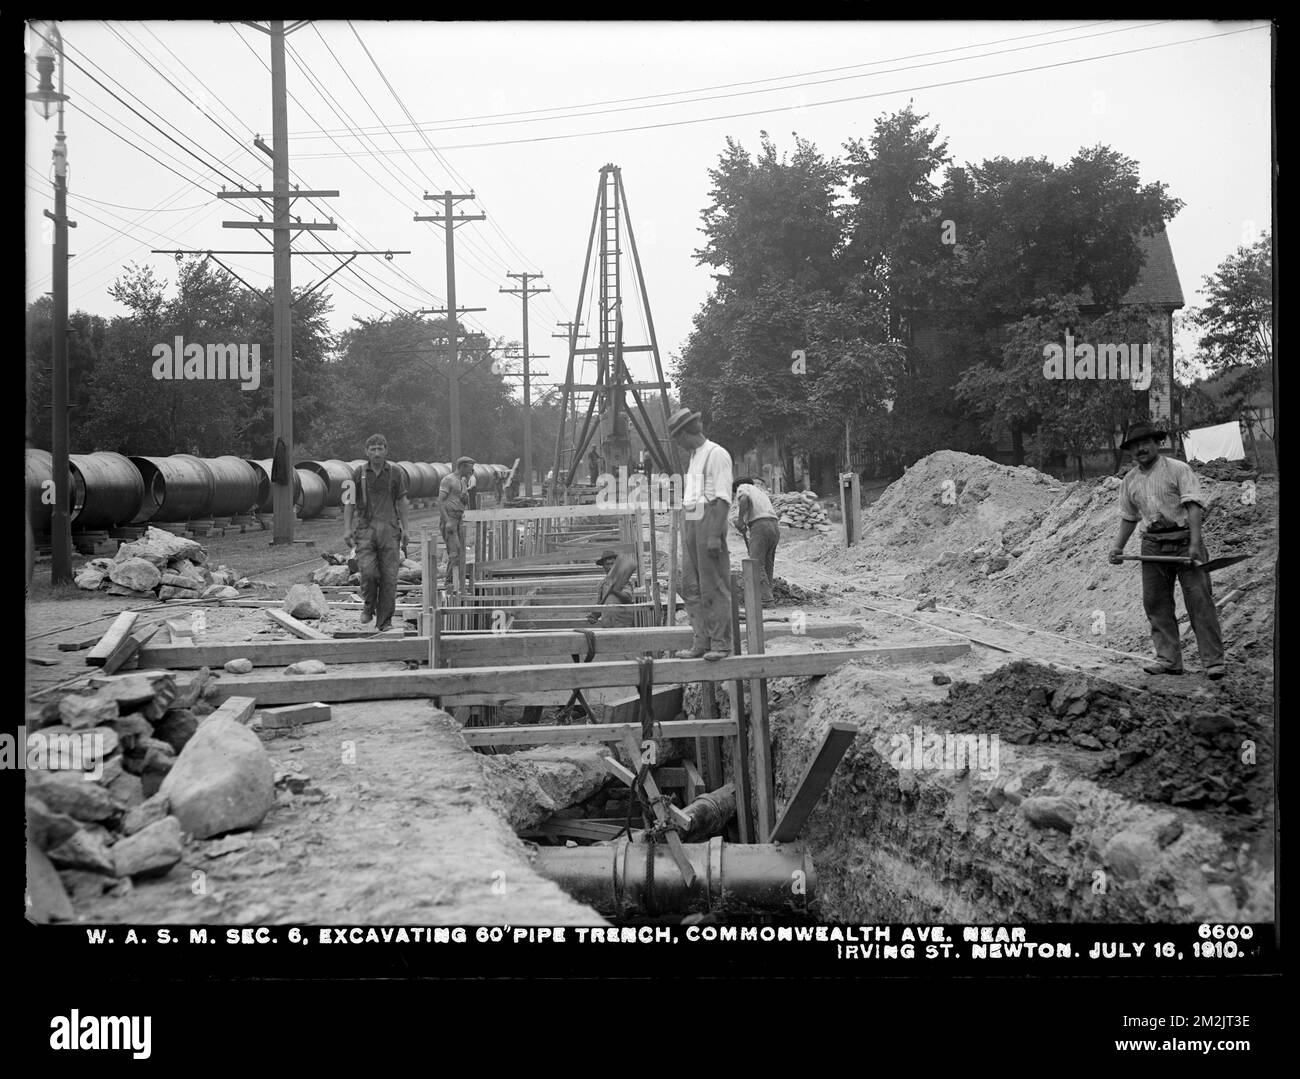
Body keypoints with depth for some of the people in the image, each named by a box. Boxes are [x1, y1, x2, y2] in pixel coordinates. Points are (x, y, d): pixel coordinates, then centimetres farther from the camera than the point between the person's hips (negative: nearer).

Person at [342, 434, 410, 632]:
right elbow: (350, 502, 9)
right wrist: (347, 528, 1)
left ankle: (385, 621, 6)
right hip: (366, 528, 0)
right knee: (368, 572, -16)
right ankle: (368, 607, 12)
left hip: (390, 529, 0)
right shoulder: (359, 474, 6)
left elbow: (401, 502, 12)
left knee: (389, 577, -2)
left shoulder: (396, 474, 7)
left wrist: (405, 528, 7)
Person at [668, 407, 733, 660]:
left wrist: (715, 535, -21)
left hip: (710, 522, -9)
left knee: (714, 587, -6)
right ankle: (700, 642, 8)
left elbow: (723, 499, -15)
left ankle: (720, 644, -2)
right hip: (690, 524, 9)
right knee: (691, 587, 6)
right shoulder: (694, 456, 19)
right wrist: (687, 531, 18)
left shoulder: (717, 454, -8)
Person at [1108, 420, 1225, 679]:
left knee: (1199, 598, -8)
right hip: (1153, 545, 5)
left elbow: (1194, 505, -11)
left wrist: (1195, 544, -21)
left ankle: (1213, 661, -6)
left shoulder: (1178, 469, -3)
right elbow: (1128, 517, 24)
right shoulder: (1130, 481, 14)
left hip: (1184, 539, -5)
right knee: (1155, 602, 3)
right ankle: (1168, 659, 11)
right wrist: (1118, 547, 14)